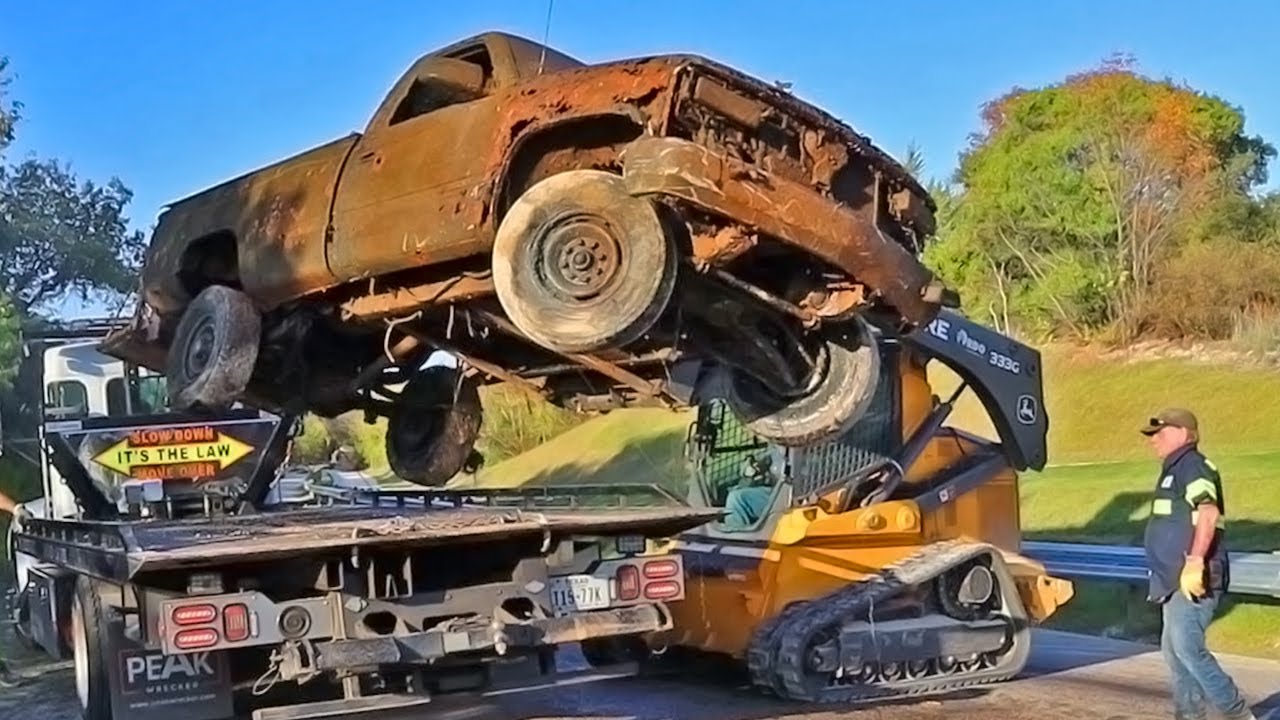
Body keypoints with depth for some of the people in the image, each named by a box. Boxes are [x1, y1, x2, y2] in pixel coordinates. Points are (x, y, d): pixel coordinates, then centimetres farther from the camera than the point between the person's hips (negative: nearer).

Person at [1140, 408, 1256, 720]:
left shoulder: (1193, 466, -11)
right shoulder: (1175, 470, 20)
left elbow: (1208, 512, -27)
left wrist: (1194, 562, -35)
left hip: (1193, 579, -11)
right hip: (1176, 579, 11)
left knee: (1185, 646, -16)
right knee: (1174, 648, 13)